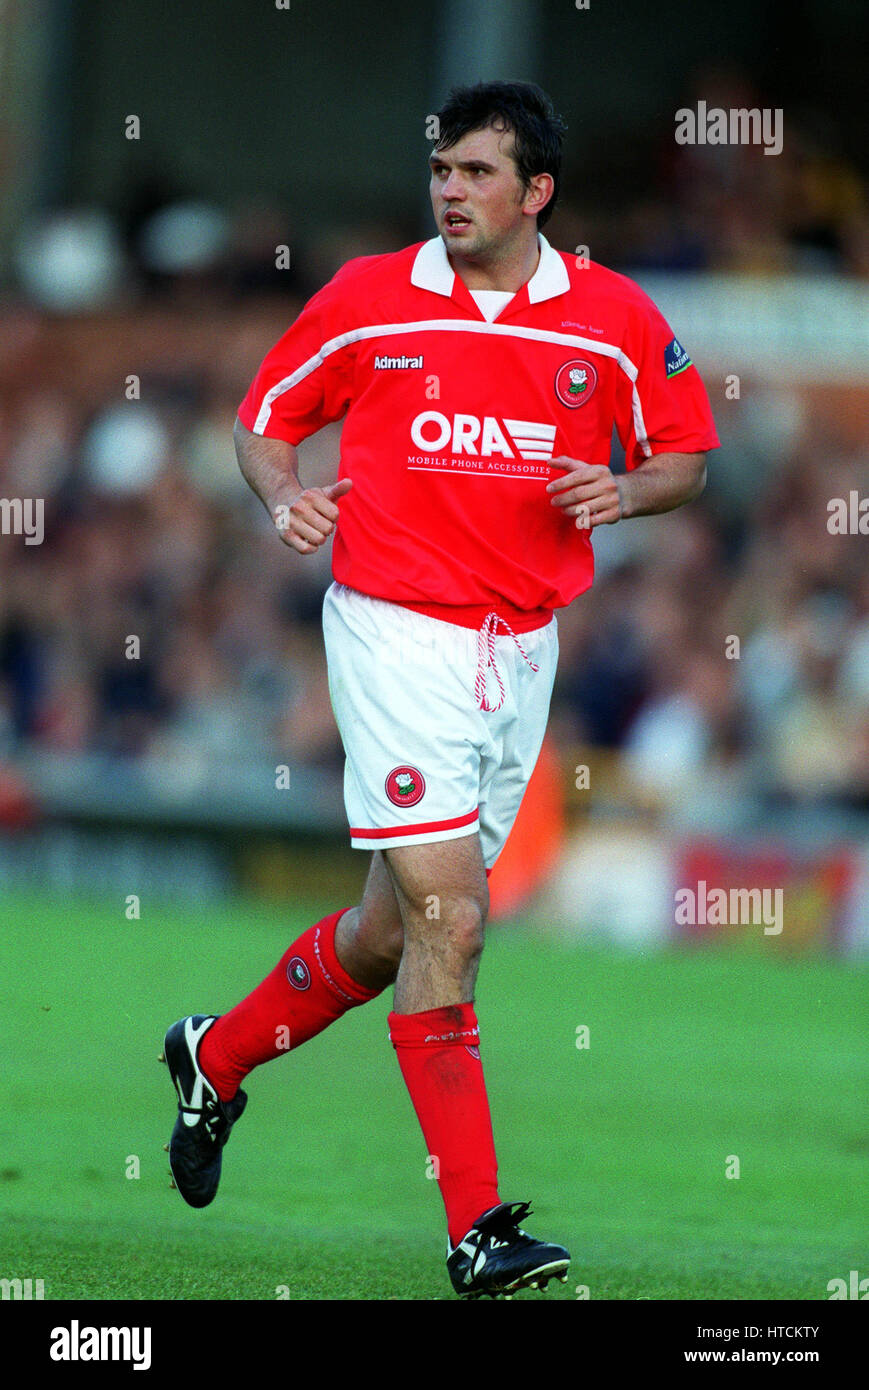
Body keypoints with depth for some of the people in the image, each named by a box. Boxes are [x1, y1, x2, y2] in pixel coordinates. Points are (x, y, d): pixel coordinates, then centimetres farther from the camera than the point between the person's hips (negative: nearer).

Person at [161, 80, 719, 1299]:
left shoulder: (615, 318, 1)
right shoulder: (366, 300, -2)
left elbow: (687, 455, 12)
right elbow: (264, 420, 9)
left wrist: (624, 490, -10)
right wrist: (285, 497, -12)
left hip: (524, 643, 4)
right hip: (398, 634, -4)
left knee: (394, 932, 14)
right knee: (446, 922, -14)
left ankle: (218, 1058, 40)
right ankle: (478, 1228, -13)